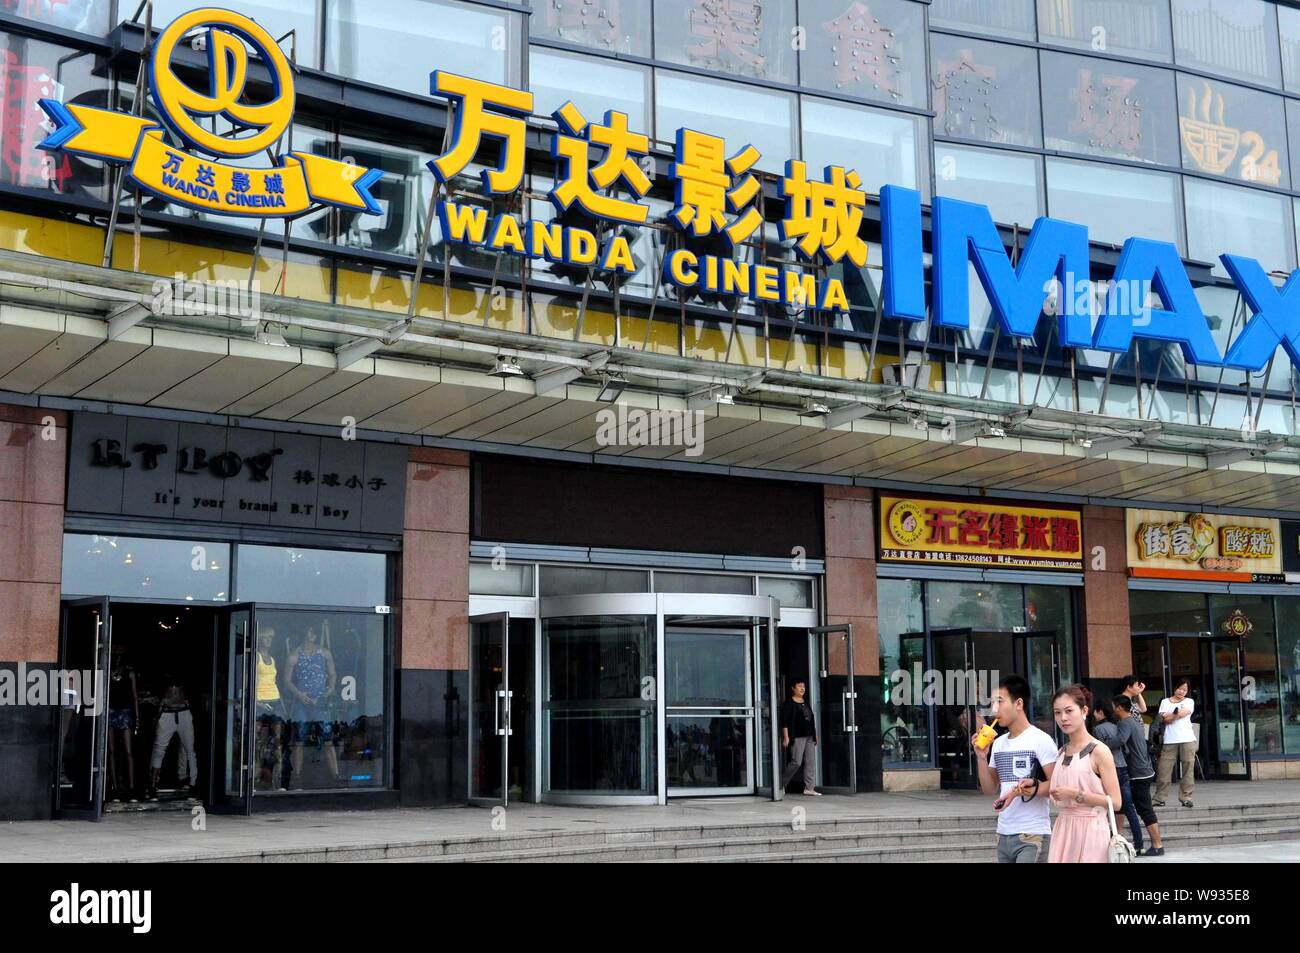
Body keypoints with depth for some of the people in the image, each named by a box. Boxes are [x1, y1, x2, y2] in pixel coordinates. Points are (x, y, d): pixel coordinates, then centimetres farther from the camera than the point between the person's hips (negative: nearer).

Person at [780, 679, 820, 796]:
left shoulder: (805, 703, 17)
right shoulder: (789, 703, -5)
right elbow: (784, 721, -10)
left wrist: (815, 735, 19)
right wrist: (785, 737, -17)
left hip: (809, 737, 8)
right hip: (797, 737, -8)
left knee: (810, 762, 2)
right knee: (796, 762, -10)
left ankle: (809, 788, 4)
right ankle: (780, 785, 5)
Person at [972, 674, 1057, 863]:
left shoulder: (1040, 740, -7)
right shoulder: (998, 743, 13)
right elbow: (989, 789, 14)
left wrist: (1018, 791, -23)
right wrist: (981, 757, 0)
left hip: (1032, 835, -7)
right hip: (1004, 834, 7)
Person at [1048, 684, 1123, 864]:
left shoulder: (1099, 751, -9)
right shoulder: (1061, 753, 11)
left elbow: (1115, 802, -13)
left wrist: (1076, 794, -18)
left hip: (1090, 829, -6)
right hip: (1063, 829, 6)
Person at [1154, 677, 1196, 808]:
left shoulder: (1189, 701, 14)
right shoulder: (1165, 702, 15)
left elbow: (1184, 712, -5)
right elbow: (1165, 720, 1)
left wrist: (1170, 715, 0)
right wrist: (1177, 715, -11)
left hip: (1187, 739, 0)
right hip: (1170, 741, 0)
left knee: (1188, 769, -2)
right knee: (1164, 769, -5)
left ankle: (1185, 797, 3)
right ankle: (1159, 798, -2)